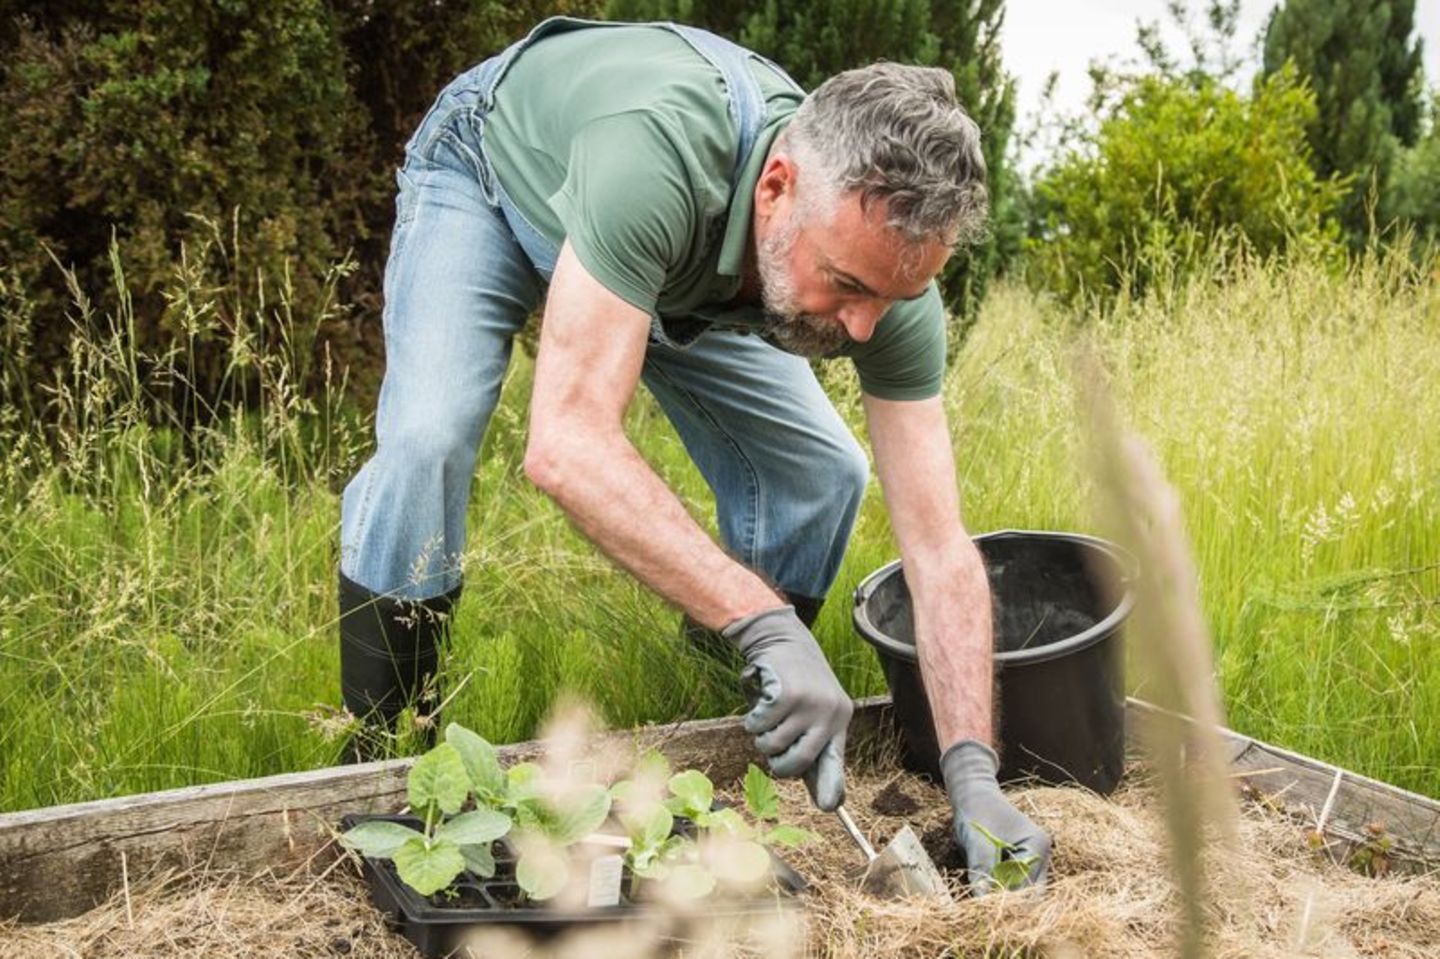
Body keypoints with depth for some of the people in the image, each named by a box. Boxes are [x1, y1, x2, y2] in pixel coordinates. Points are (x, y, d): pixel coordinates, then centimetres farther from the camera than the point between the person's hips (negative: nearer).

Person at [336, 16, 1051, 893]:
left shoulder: (885, 261, -31)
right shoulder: (656, 156, -48)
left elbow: (939, 550, -28)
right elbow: (567, 441, -53)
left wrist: (973, 773, -36)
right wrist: (769, 624, -57)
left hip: (685, 261, 4)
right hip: (490, 175, -4)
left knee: (819, 474, -9)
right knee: (426, 441, -28)